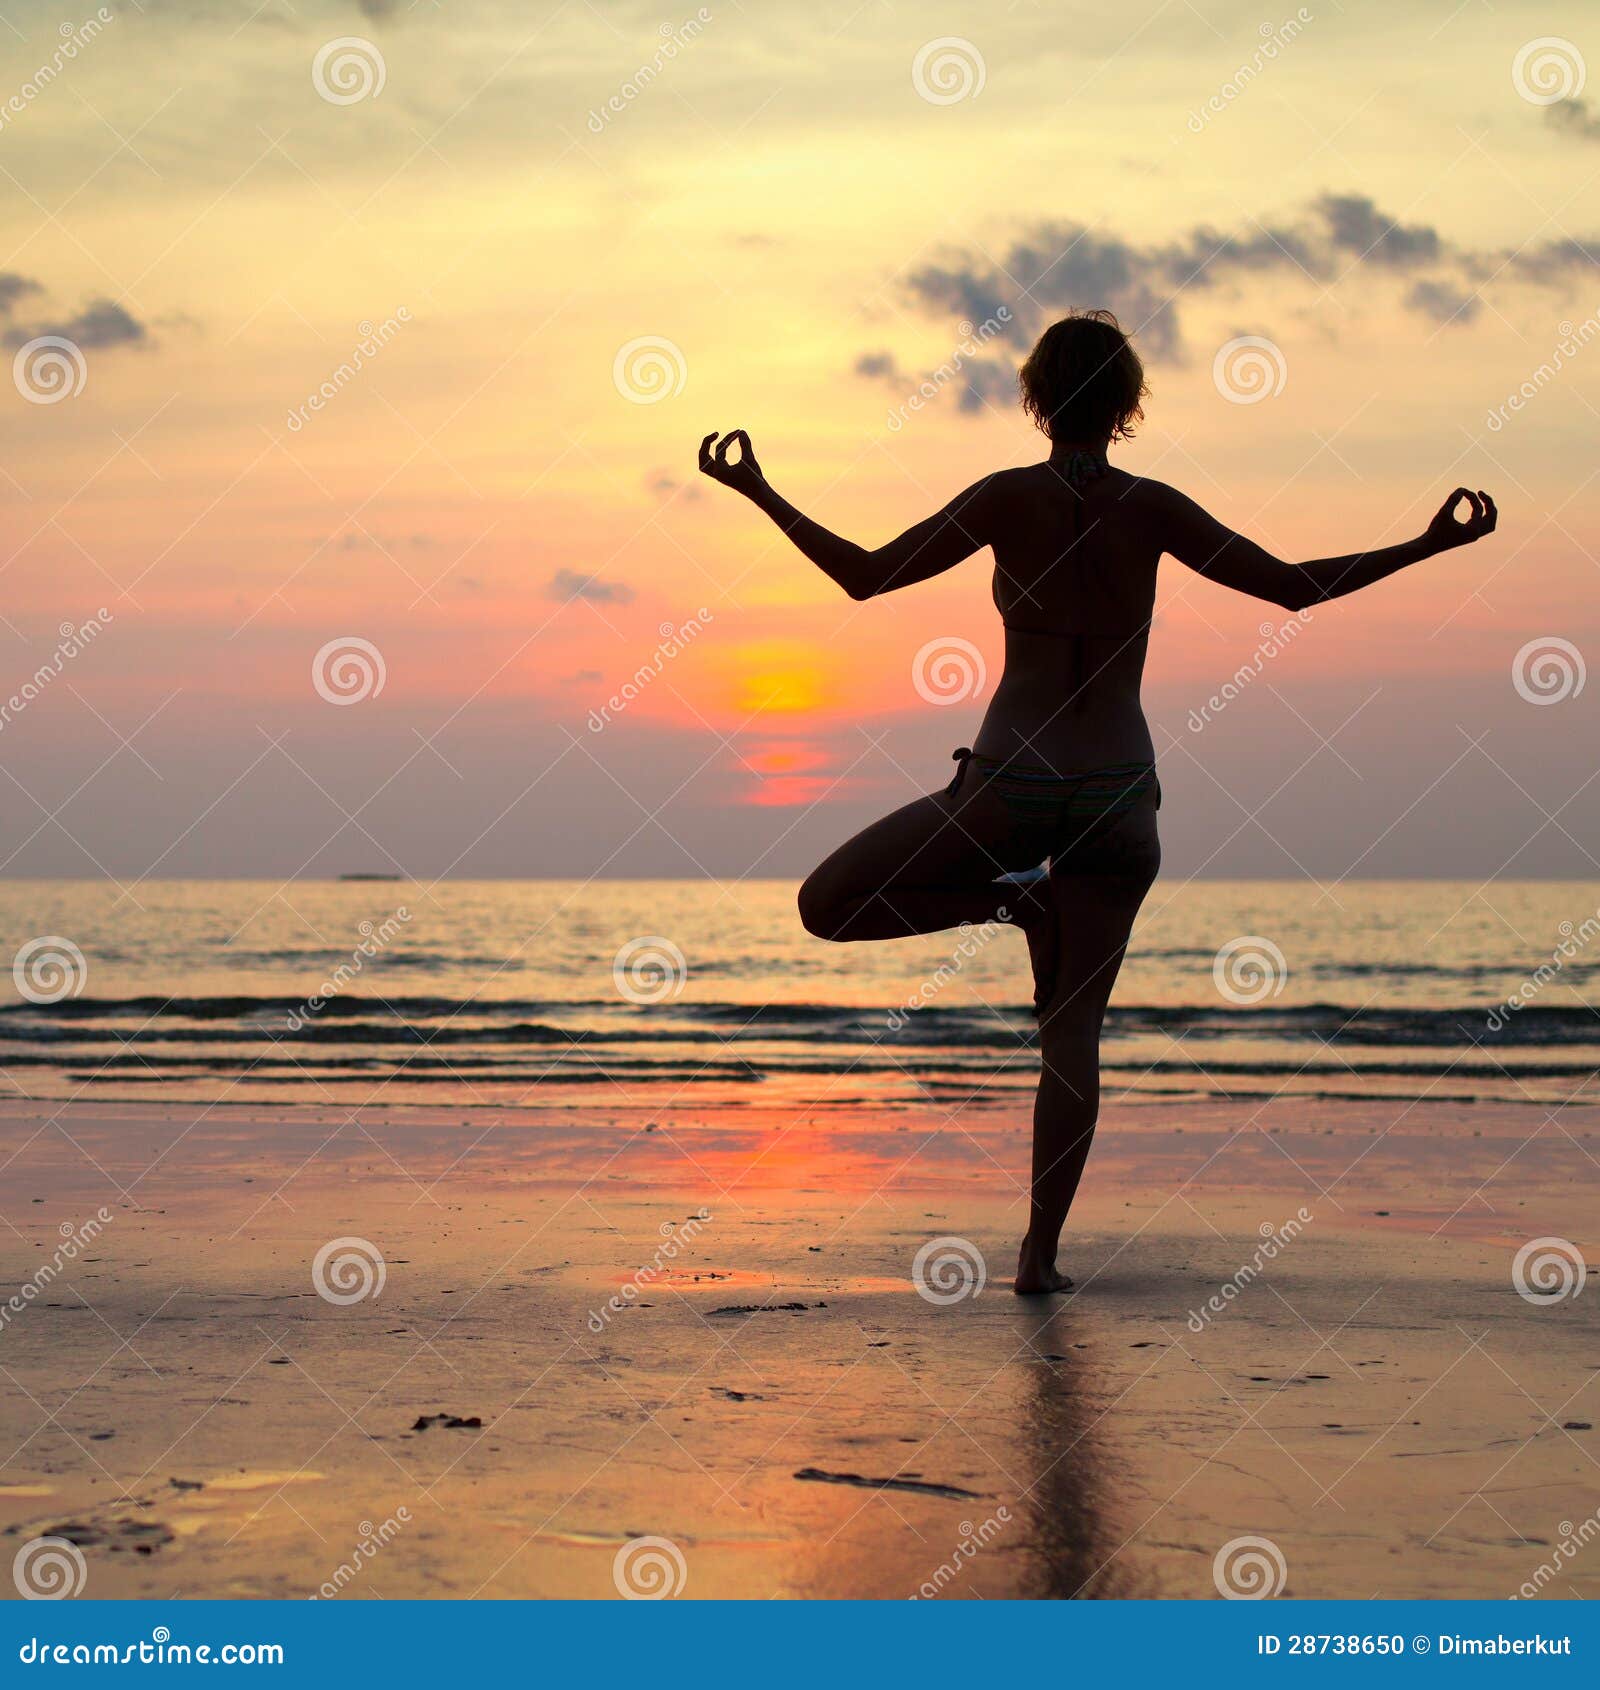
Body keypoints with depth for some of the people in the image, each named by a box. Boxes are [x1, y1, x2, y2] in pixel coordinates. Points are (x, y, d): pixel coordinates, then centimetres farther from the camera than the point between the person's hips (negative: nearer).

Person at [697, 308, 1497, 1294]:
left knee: (827, 907, 14)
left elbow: (864, 577, -3)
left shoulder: (1008, 499, -5)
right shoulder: (1152, 509, -2)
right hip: (1117, 796, 2)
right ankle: (1041, 1250, 3)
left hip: (1011, 784, -2)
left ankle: (1008, 897, -3)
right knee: (1074, 1028, 9)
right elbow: (1296, 587, 1)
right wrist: (1432, 545, 10)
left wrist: (760, 495, 7)